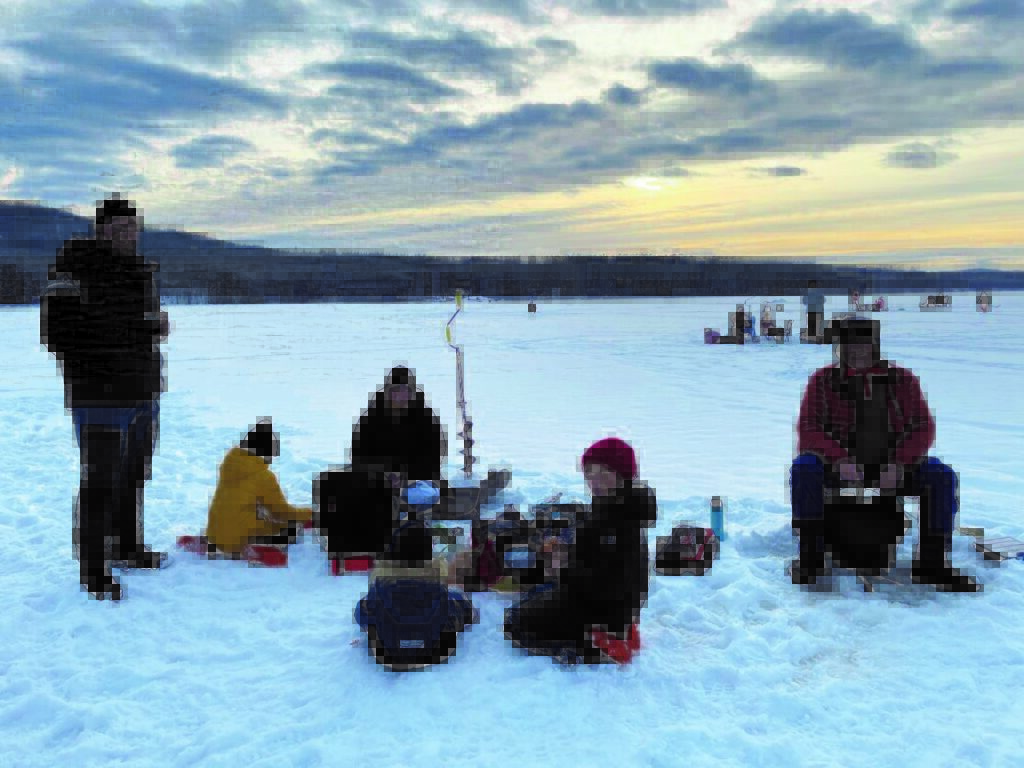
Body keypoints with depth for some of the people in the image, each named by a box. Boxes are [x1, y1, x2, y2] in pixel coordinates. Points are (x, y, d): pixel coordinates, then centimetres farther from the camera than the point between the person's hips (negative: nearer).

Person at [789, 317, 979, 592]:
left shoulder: (903, 379, -1)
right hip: (838, 465, -1)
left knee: (941, 477, -24)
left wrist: (898, 465, -23)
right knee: (804, 468, -32)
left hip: (893, 468, 1)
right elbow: (808, 432, -11)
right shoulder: (823, 380, -4)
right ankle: (811, 556, -27)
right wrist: (840, 460, -29)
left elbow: (923, 430, -5)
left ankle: (932, 562, -19)